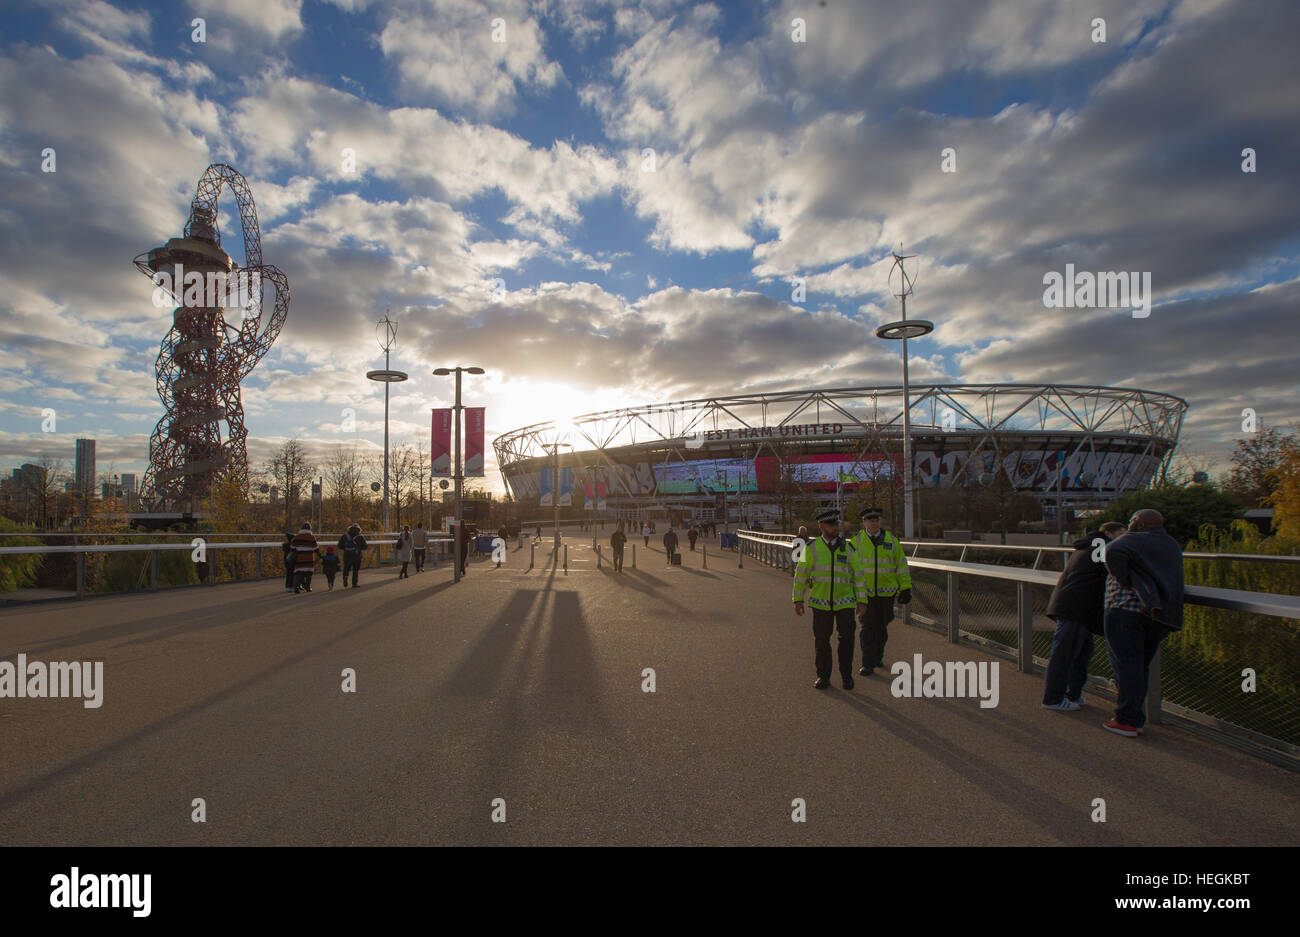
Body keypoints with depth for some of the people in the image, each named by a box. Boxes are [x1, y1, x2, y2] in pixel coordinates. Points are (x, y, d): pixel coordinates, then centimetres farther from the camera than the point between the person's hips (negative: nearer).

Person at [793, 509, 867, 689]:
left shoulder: (847, 547, 1)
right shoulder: (812, 548, -3)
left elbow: (857, 574, 4)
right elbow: (801, 574, -1)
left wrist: (861, 600, 0)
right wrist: (798, 600, -5)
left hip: (845, 602, 0)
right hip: (821, 602, 0)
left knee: (847, 637, -9)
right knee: (821, 640, 2)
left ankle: (846, 674, 12)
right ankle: (823, 676, 18)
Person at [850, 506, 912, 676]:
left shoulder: (891, 540, 4)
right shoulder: (856, 541, 0)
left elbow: (901, 565, 7)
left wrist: (905, 588, 4)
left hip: (886, 593, 2)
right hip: (865, 593, -2)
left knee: (882, 627, 13)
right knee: (868, 628, -5)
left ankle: (878, 656, 31)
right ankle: (868, 663, 1)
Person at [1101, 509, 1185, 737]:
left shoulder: (1134, 541, -6)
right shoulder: (1171, 546, 16)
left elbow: (1114, 552, -27)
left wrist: (1123, 579, -14)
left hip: (1126, 609, -7)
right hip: (1156, 617, 7)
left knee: (1126, 666, -1)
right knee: (1140, 667, 15)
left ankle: (1127, 721, 3)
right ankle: (1135, 717, 21)